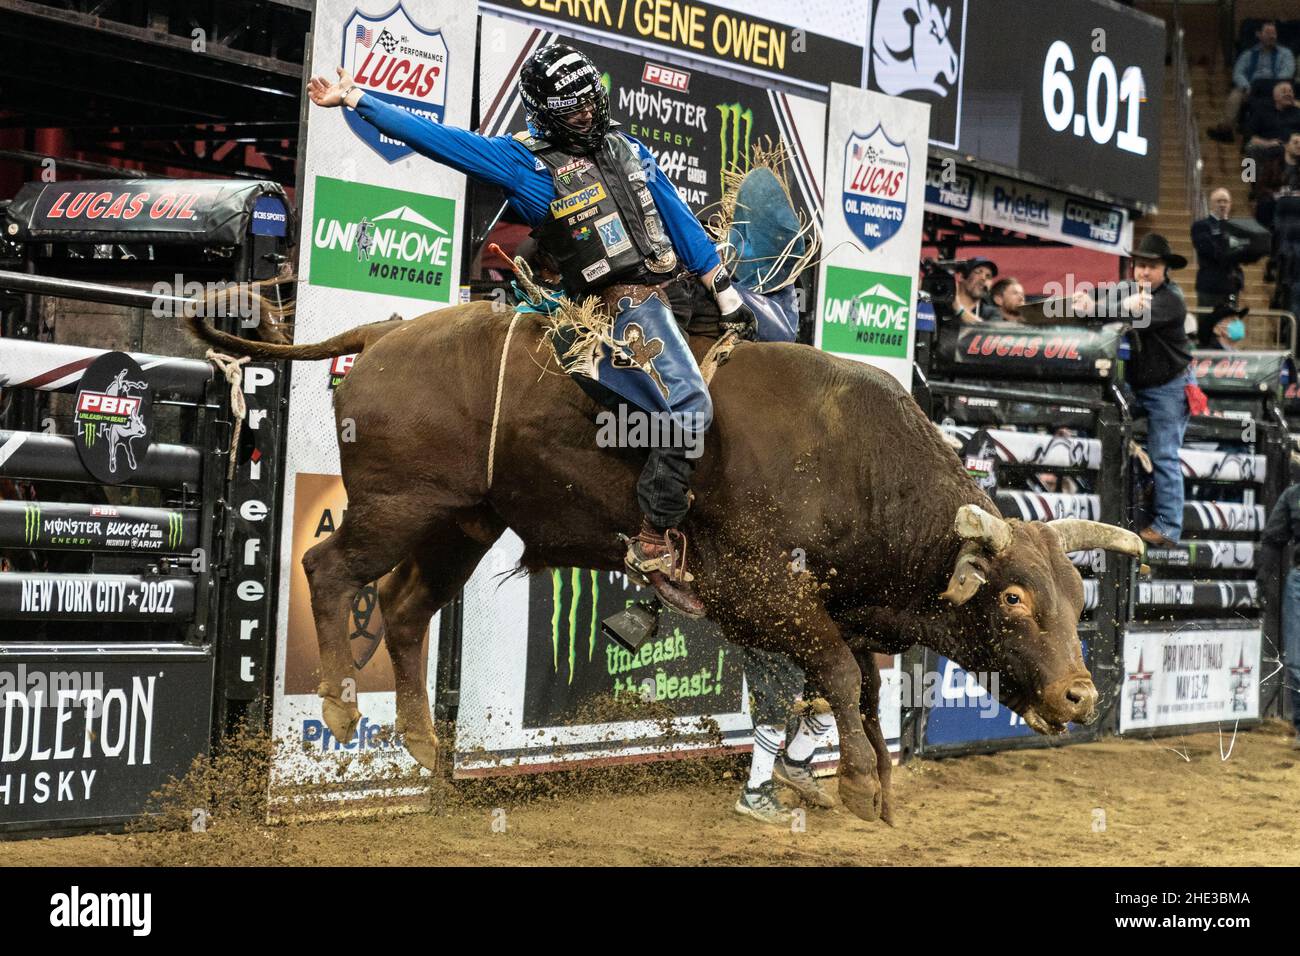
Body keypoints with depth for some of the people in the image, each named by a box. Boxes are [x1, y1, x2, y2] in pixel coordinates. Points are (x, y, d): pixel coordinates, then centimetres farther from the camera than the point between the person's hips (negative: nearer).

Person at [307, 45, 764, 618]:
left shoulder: (628, 150, 16)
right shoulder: (525, 163, 0)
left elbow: (680, 221, 18)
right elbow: (436, 138, -2)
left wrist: (725, 290, 13)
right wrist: (354, 99, -4)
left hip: (682, 284, 7)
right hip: (627, 302, -7)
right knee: (690, 409, -25)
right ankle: (654, 548, -20)